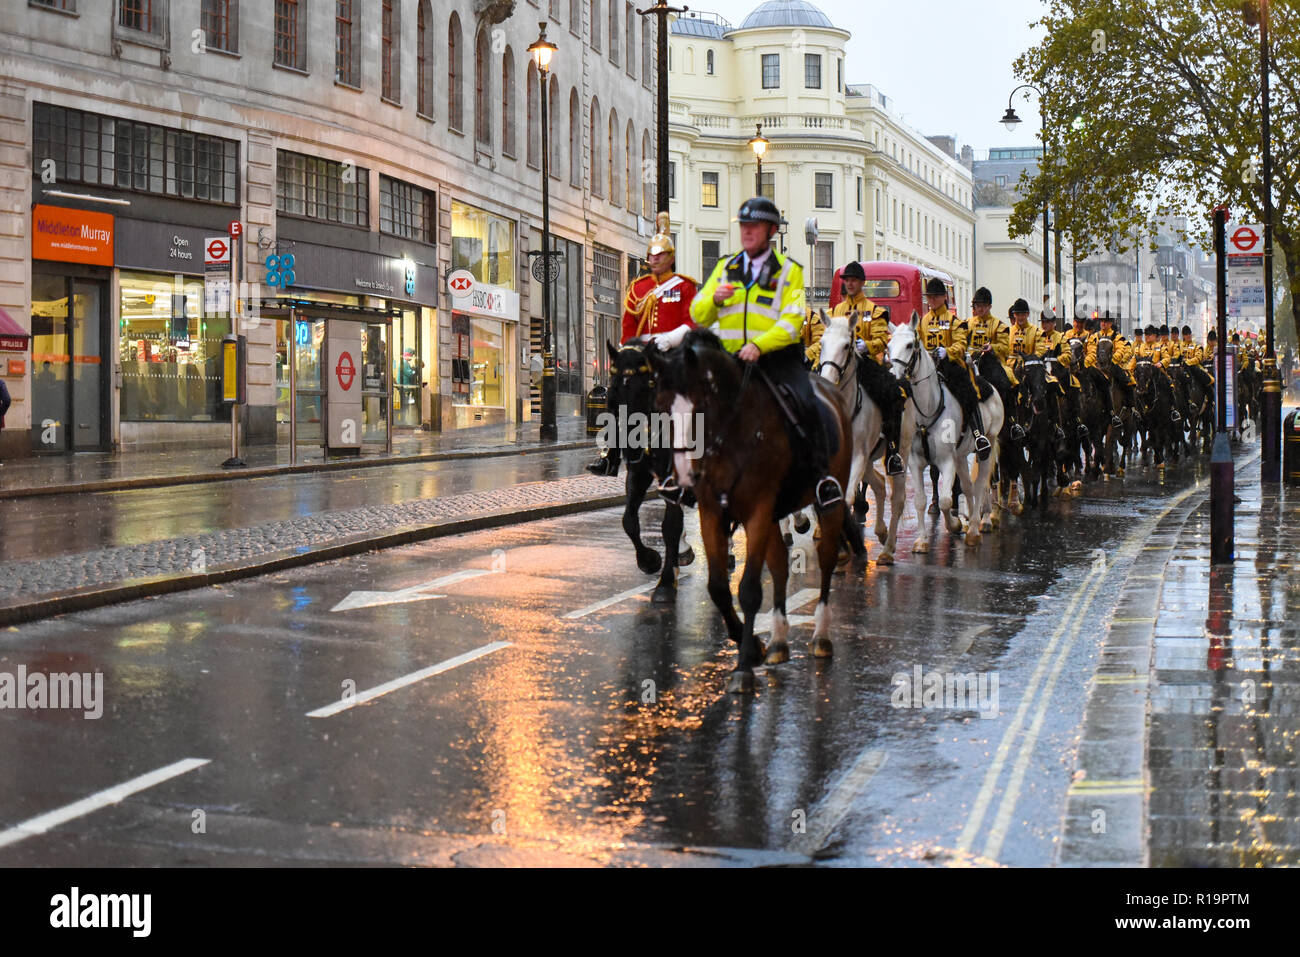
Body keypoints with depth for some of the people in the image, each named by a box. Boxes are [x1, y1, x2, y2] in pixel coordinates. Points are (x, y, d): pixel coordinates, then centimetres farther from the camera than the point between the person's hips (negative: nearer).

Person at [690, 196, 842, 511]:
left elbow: (791, 321, -9)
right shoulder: (726, 268, 14)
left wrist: (759, 345, -24)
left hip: (777, 356, -3)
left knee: (806, 404, -27)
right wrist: (715, 299, -9)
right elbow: (699, 316, 14)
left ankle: (822, 475, -17)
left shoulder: (789, 270, 3)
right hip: (732, 357, 3)